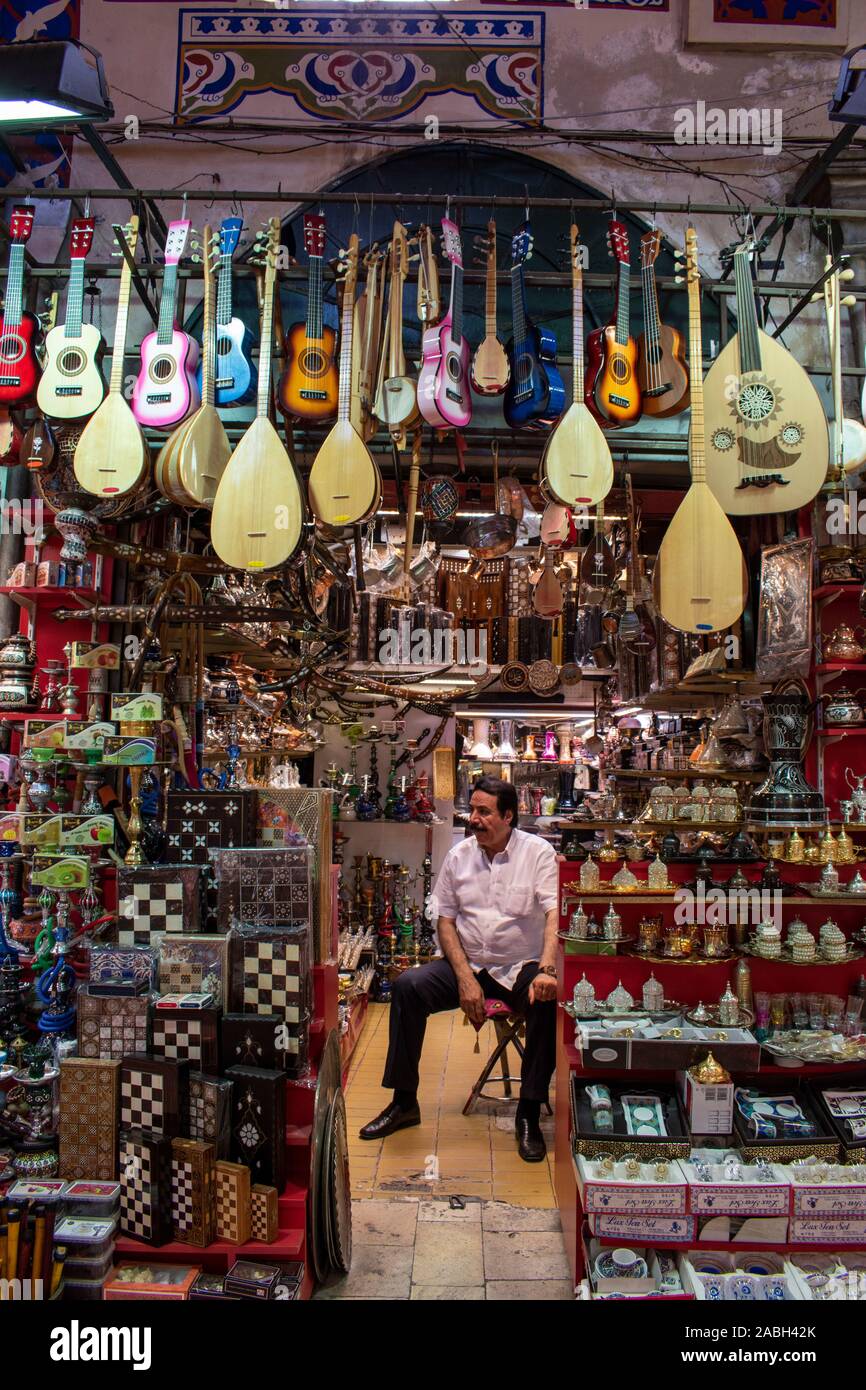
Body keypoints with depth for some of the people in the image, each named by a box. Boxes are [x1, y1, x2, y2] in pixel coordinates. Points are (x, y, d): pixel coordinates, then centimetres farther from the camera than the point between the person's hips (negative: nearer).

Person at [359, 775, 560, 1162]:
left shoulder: (538, 852, -6)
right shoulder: (459, 855, 4)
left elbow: (554, 914, -16)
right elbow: (446, 921, 4)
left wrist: (546, 970, -33)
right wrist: (465, 978, -10)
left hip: (521, 967, -3)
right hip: (468, 963, 3)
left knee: (548, 1001, -33)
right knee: (407, 986, -19)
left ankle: (529, 1114, -15)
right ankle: (404, 1102, -6)